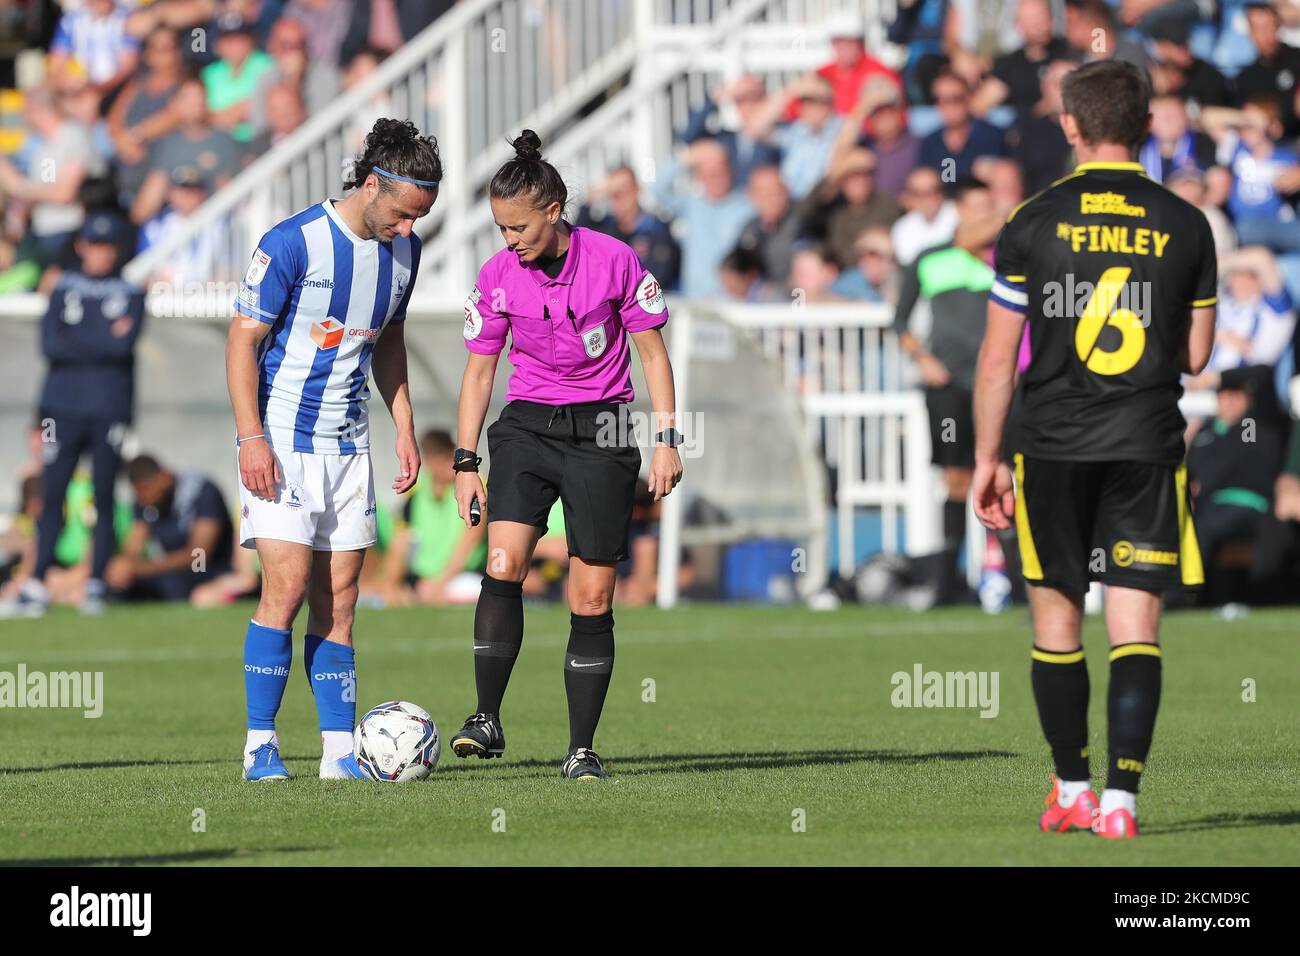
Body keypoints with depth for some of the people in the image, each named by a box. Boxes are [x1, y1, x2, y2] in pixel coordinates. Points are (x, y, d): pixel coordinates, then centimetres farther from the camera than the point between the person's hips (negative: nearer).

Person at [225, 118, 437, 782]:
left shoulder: (402, 250, 6)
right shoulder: (291, 243, -15)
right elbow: (243, 340, -12)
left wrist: (405, 428, 15)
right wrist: (251, 439, -17)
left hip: (347, 443, 6)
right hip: (280, 440, -6)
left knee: (338, 596, 4)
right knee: (287, 586, -13)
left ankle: (339, 751, 4)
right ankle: (260, 746, -6)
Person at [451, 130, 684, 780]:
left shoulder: (614, 261, -8)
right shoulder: (497, 276, -1)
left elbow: (652, 351, 1)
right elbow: (478, 370, 8)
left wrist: (666, 440, -3)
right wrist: (466, 462, 4)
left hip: (601, 435, -1)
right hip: (527, 428, 1)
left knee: (592, 597, -1)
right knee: (504, 562, -22)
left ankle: (581, 749, 6)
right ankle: (487, 720, -16)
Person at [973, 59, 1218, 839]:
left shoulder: (1034, 223, -3)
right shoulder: (1185, 226, 1)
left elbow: (998, 357, -2)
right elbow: (1197, 355, 8)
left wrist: (986, 459, 7)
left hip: (1053, 450, 0)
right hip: (1148, 450, 0)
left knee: (1057, 621, 12)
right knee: (1136, 626, -1)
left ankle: (1072, 792, 18)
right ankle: (1121, 797, -11)